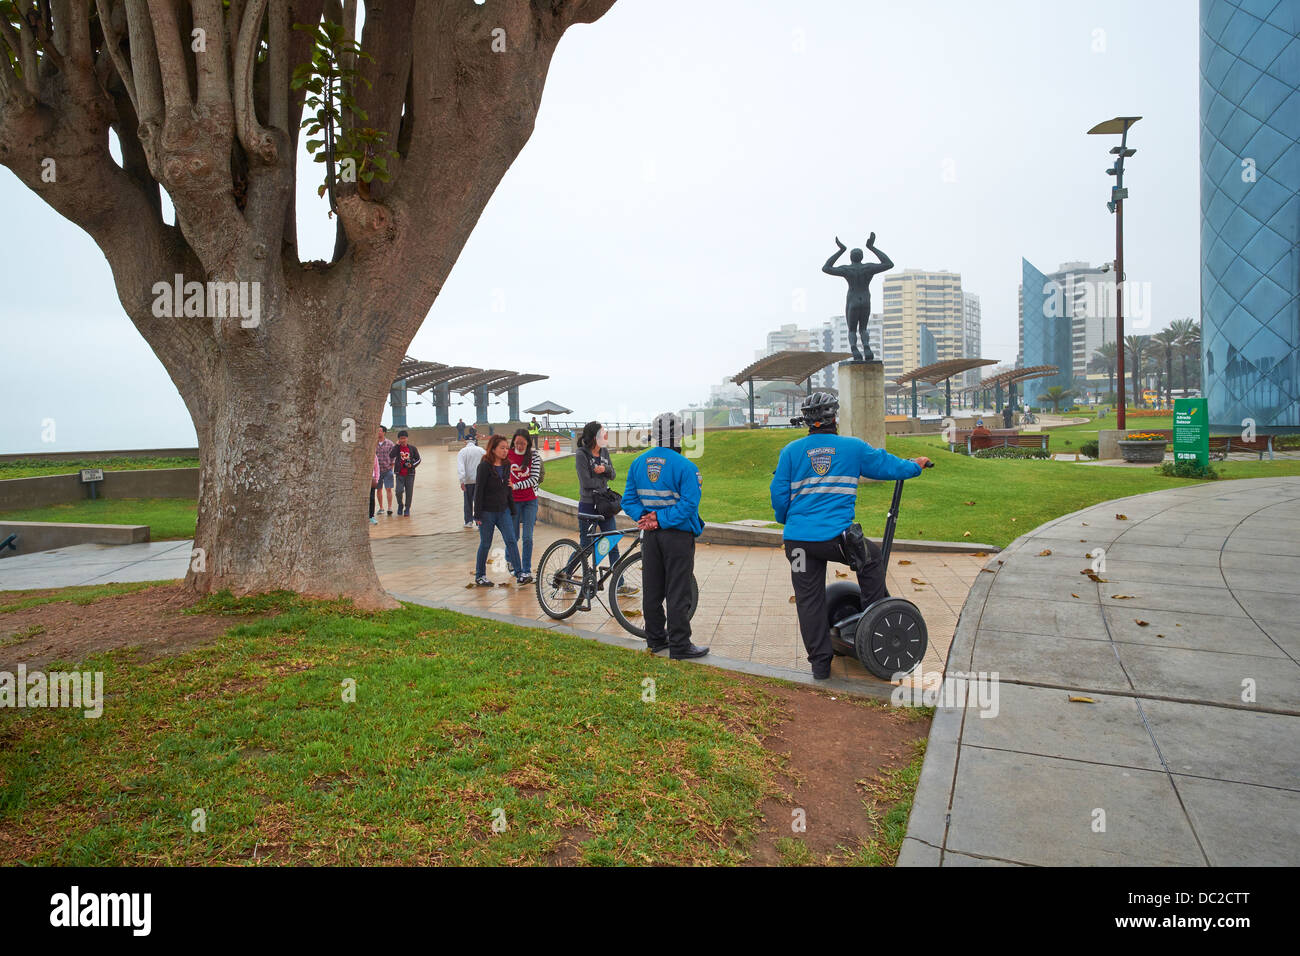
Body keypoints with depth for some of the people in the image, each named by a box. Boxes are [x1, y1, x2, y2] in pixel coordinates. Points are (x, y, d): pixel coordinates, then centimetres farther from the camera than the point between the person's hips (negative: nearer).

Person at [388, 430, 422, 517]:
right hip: (400, 474, -1)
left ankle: (407, 509, 19)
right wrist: (397, 445, -14)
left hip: (410, 474, 1)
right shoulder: (397, 448, 1)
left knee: (409, 492, 4)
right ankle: (400, 505, 16)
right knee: (399, 491, -12)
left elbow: (418, 459, 7)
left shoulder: (412, 448, 2)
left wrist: (412, 465, -11)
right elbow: (391, 455, -17)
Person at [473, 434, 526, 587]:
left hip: (503, 511, 5)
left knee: (511, 540, -4)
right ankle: (480, 576, 19)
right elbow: (478, 490, -11)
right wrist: (477, 514, -13)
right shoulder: (484, 466, -11)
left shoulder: (506, 465, 6)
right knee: (485, 544, 5)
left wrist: (512, 509, 16)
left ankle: (519, 574, -4)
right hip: (487, 511, -5)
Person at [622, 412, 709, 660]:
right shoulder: (685, 465, -14)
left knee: (652, 590, 14)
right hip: (678, 536, -5)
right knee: (678, 593, 1)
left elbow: (628, 500, 5)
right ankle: (679, 646, 8)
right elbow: (689, 503, -21)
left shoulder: (638, 463, 5)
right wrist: (661, 519, -18)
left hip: (650, 536, 6)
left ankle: (655, 639, 25)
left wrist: (643, 516, -6)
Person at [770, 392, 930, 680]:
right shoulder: (853, 447, 4)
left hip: (798, 539, 2)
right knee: (872, 558, 27)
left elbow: (779, 493, 5)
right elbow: (887, 466, 16)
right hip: (836, 537, -1)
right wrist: (916, 465, 36)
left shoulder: (791, 450, 5)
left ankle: (820, 662, 17)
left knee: (809, 600, 10)